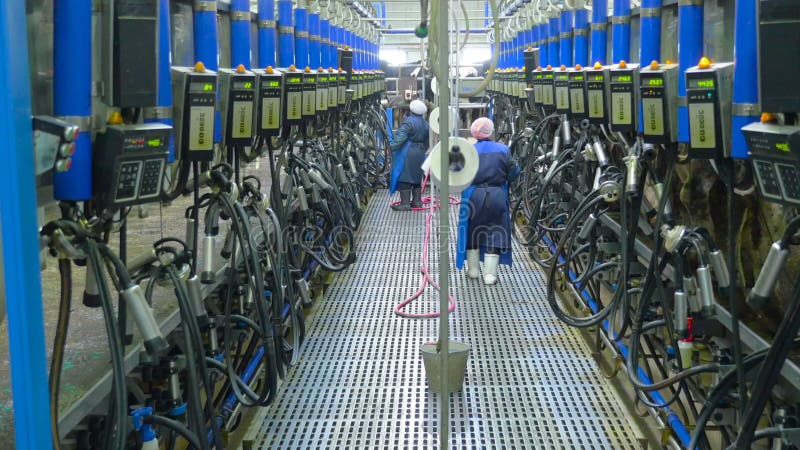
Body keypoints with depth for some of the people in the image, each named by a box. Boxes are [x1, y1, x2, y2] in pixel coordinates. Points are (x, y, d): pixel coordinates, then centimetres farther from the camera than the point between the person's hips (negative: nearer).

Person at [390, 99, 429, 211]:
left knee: (404, 178, -5)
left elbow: (400, 137, -22)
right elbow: (427, 141, 18)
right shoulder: (425, 124, 11)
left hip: (407, 154, -8)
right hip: (420, 154, 8)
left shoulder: (409, 121, -14)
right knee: (416, 177, 17)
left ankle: (405, 203, -7)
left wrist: (391, 148, -19)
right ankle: (417, 201, 21)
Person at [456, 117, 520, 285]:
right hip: (497, 196, 0)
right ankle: (490, 274, 1)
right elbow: (512, 174, -1)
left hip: (474, 196, 1)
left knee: (472, 231, 16)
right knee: (495, 233, 6)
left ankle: (473, 270, 22)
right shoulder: (503, 150, -2)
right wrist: (515, 166, 19)